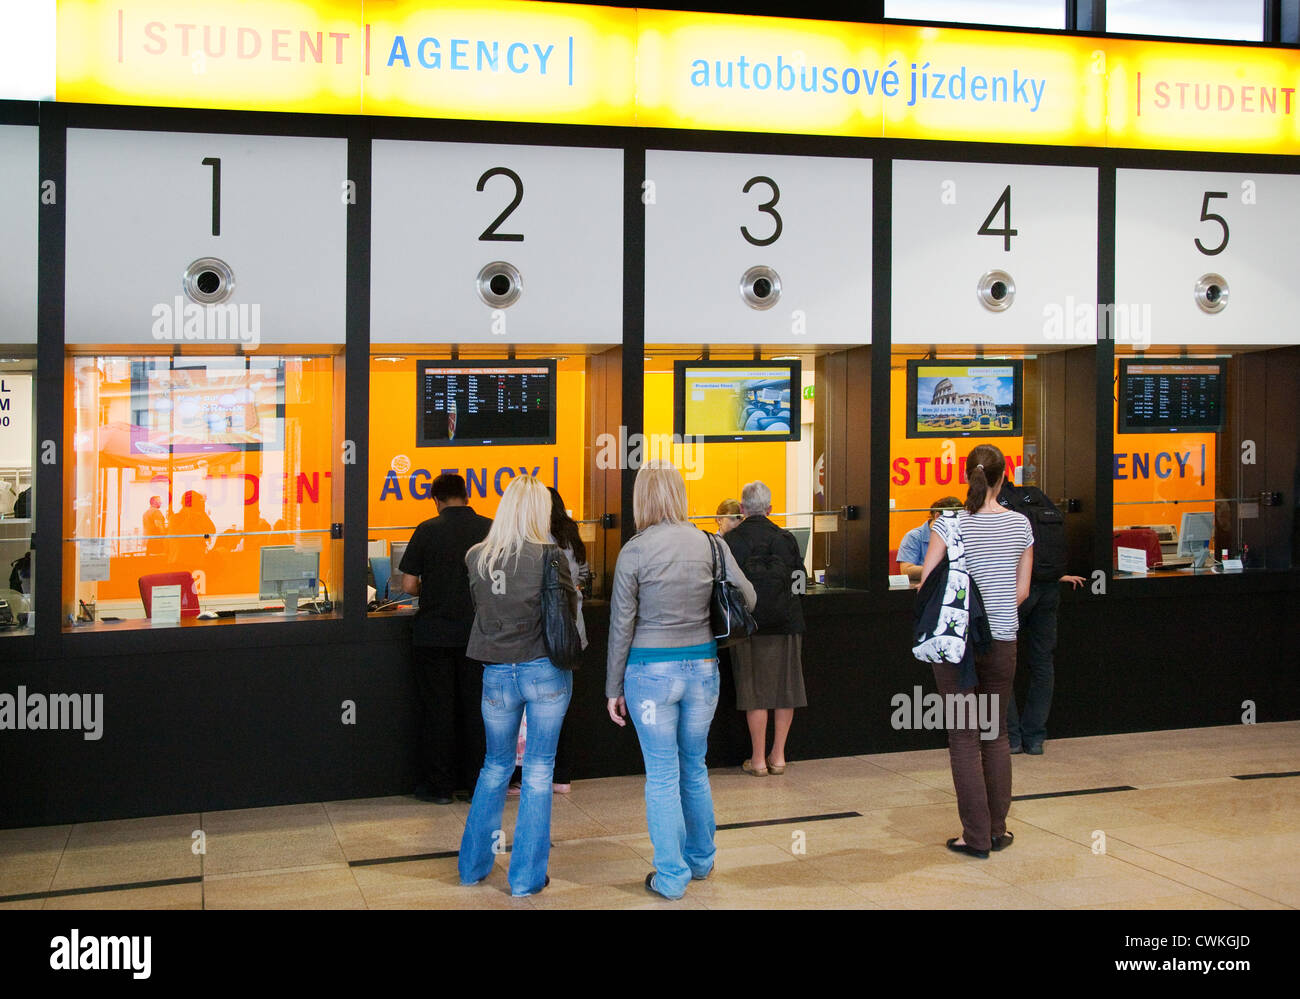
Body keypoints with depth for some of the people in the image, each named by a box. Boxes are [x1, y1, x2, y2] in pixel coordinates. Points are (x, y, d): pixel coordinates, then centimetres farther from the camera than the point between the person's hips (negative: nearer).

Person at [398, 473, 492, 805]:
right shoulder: (491, 529, -1)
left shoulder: (428, 530, -7)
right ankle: (478, 783, 15)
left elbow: (408, 584, -7)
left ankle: (440, 786, 11)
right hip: (477, 633, 2)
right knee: (476, 707, 10)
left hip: (434, 633, -2)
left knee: (437, 707, 6)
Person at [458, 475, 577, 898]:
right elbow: (569, 610, -3)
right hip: (546, 671, -3)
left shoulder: (477, 558, -2)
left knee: (496, 766, 20)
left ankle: (473, 865, 28)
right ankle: (527, 876, 12)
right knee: (538, 770, 6)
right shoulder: (548, 557, -12)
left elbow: (478, 605, 10)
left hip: (497, 673, 3)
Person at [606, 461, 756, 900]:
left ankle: (671, 876, 12)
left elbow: (621, 625, -5)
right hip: (702, 667, 3)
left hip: (652, 671, -3)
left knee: (662, 776, 6)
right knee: (694, 768, 19)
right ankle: (701, 859, 33)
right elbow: (748, 599, 3)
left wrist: (614, 688, 3)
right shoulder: (710, 544, -2)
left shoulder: (635, 551, -10)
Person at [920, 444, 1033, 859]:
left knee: (964, 736, 4)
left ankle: (976, 835, 6)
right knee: (996, 733, 16)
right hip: (1002, 639, 3)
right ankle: (998, 829, 21)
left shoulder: (950, 523, -10)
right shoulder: (1020, 525, 0)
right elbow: (1022, 590, 5)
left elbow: (927, 582, -11)